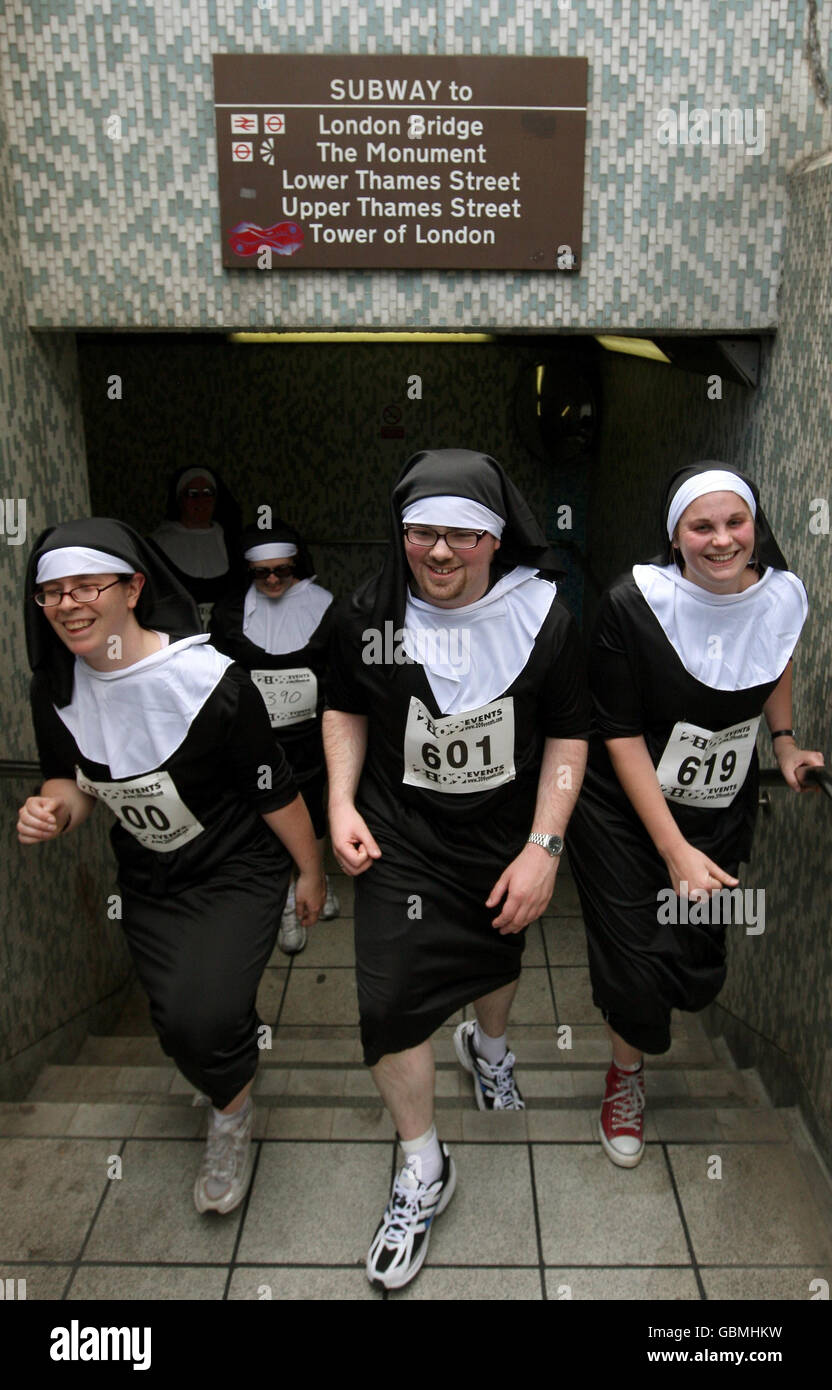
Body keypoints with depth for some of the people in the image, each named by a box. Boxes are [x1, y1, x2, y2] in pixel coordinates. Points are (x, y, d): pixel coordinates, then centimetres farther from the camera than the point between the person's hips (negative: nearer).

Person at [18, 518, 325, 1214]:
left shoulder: (210, 683, -27)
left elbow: (274, 792, -16)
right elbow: (75, 779, 7)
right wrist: (56, 808, -17)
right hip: (148, 882, 6)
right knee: (178, 1025, 12)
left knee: (199, 1020, -21)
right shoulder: (57, 691, -9)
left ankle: (231, 1116, 16)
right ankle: (239, 1043, 52)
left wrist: (311, 873, -5)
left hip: (237, 873, -5)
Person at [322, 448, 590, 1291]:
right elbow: (345, 710, 4)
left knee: (497, 958, 25)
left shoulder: (541, 618, -15)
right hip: (399, 840, 0)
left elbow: (567, 737, -8)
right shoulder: (368, 614, -12)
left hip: (505, 839, 1)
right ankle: (423, 1172, 18)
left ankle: (487, 1047, 62)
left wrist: (544, 846, -13)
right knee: (390, 1002, -7)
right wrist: (341, 802, -8)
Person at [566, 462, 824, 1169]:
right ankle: (626, 1075, 36)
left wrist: (785, 741, 6)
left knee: (697, 977, 7)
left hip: (723, 810, 4)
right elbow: (620, 732, -19)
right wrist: (674, 849, -20)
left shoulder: (783, 595, -10)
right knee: (636, 971, 0)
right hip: (622, 810, -3)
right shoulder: (634, 602, -23)